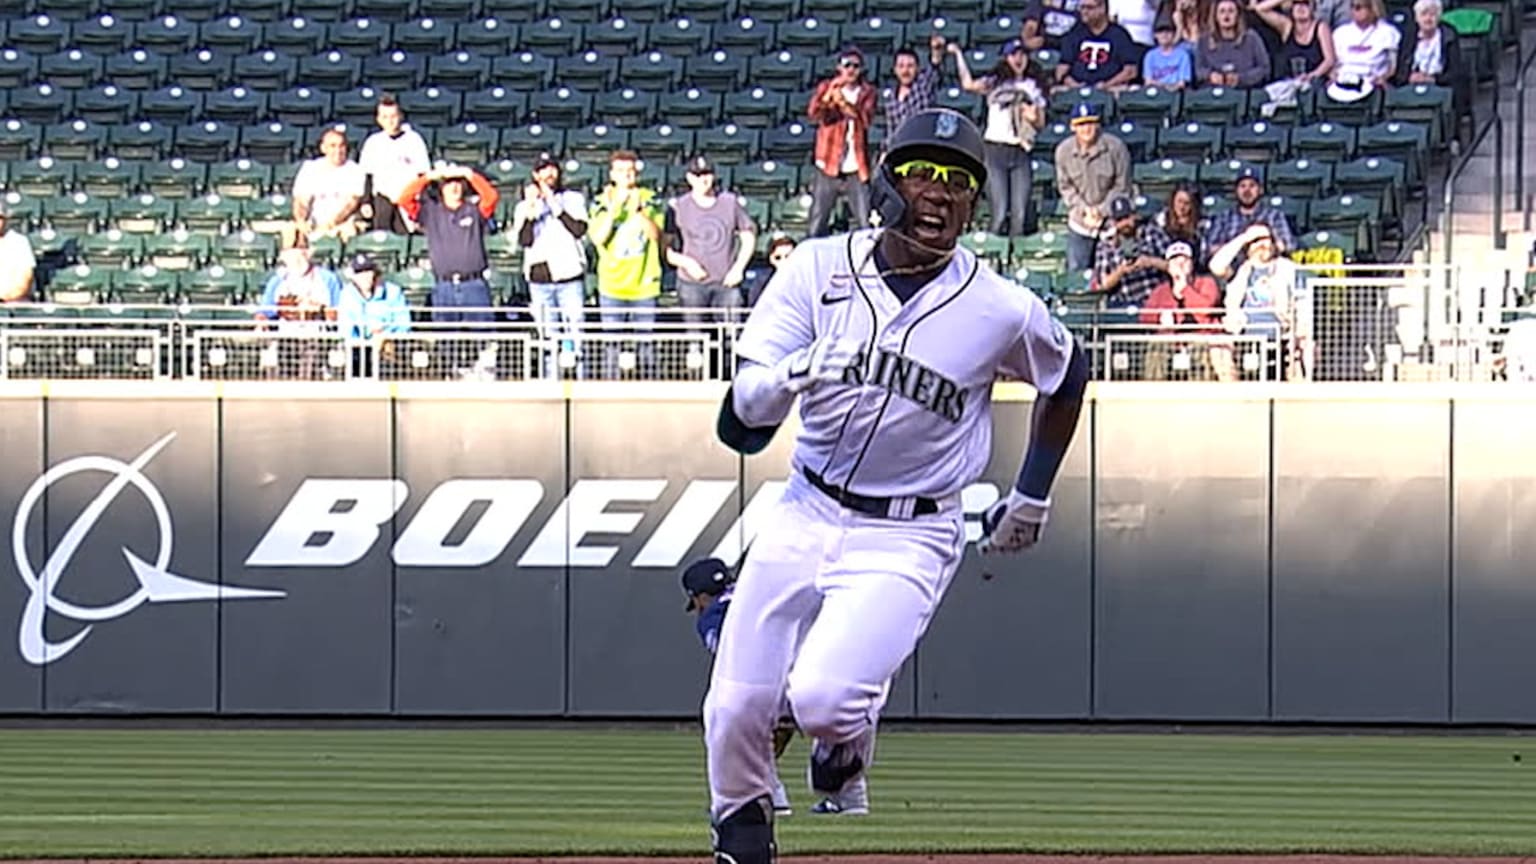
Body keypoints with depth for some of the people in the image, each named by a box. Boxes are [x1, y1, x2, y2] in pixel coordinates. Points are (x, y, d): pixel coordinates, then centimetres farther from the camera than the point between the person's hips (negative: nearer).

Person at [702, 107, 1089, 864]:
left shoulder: (1002, 312, -11)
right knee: (736, 708, -1)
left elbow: (1069, 377, 12)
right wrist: (790, 377, -34)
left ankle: (849, 733, 16)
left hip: (909, 539, -3)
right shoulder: (818, 270, -7)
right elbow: (740, 423, -12)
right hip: (804, 514, 3)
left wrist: (1032, 498, 15)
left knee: (822, 696, -23)